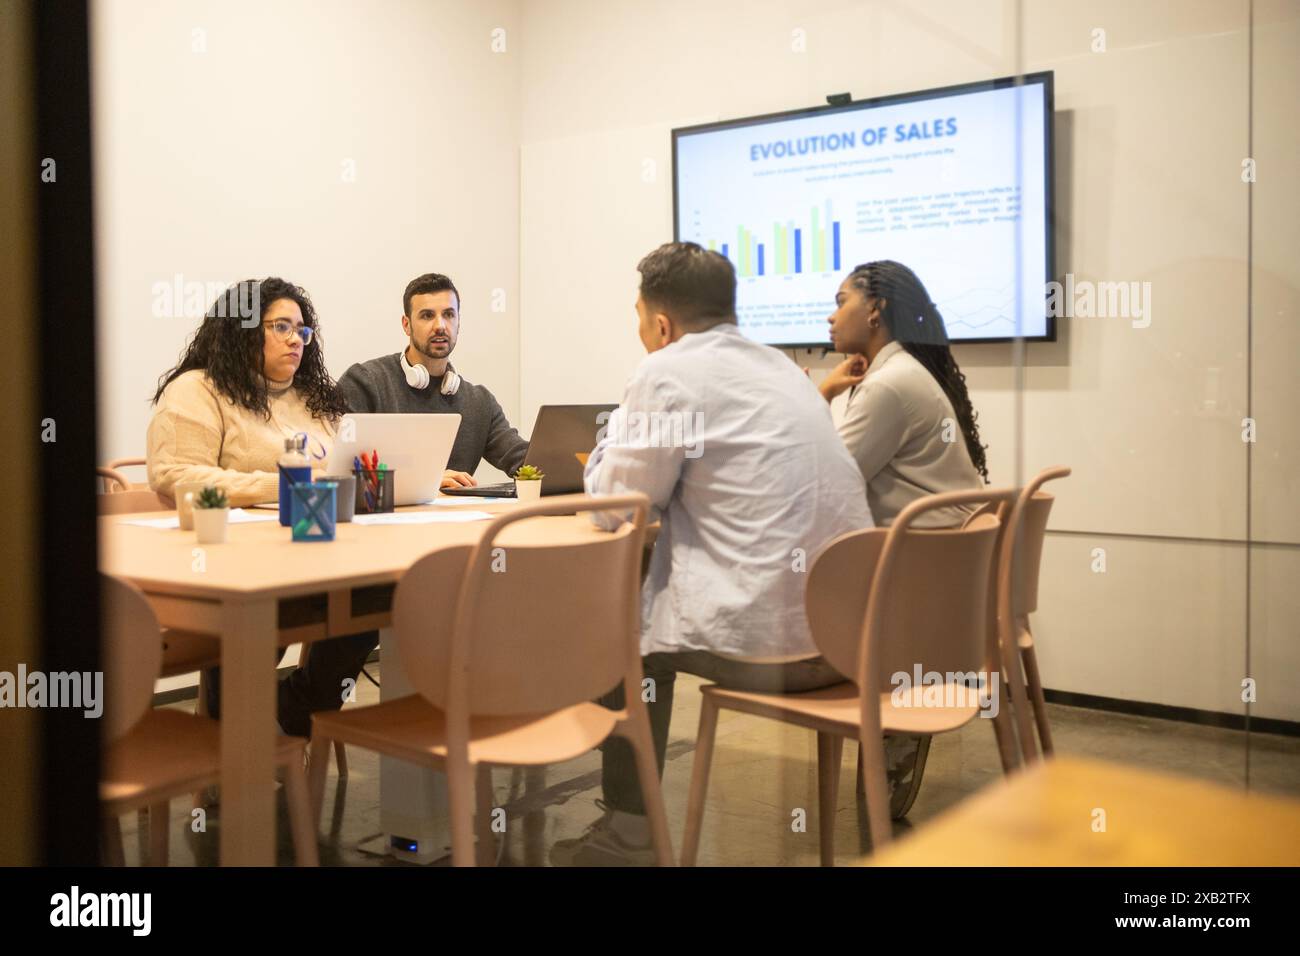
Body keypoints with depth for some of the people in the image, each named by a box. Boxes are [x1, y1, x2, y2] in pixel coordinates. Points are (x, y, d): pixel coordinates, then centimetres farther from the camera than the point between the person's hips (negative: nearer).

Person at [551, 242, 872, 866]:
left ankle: (627, 833, 24)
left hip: (764, 638, -8)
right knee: (653, 601, 28)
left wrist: (615, 434, 12)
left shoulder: (668, 372, -9)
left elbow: (613, 510, -4)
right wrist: (635, 455, 27)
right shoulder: (778, 366, 15)